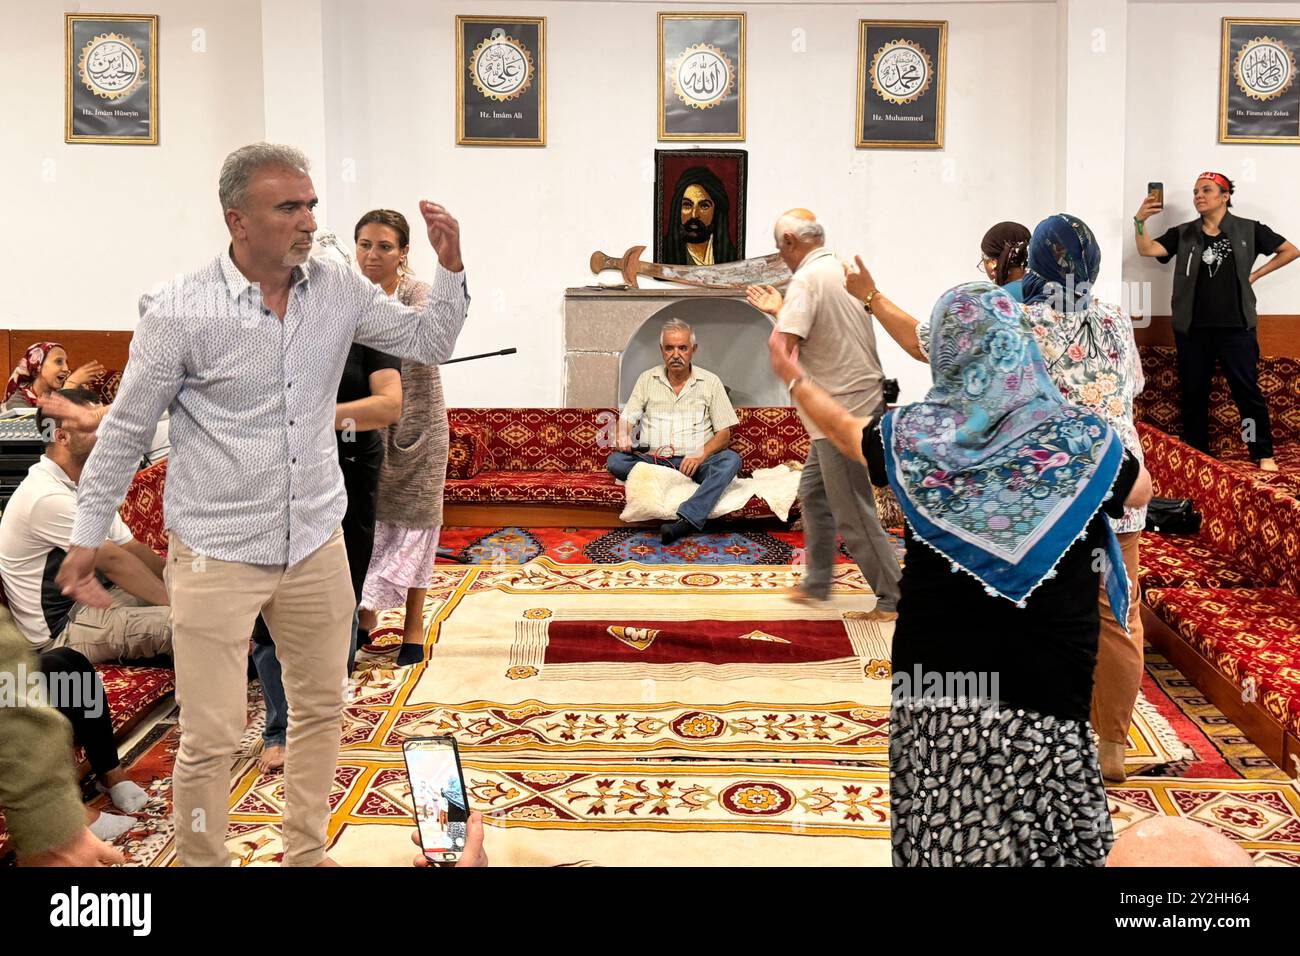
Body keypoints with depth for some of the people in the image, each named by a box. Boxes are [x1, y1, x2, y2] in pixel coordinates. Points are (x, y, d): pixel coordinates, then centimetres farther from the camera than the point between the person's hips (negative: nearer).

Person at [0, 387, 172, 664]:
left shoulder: (87, 485, 9)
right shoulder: (49, 497, -23)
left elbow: (132, 548, 7)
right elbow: (113, 561, -21)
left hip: (83, 604, 10)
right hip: (61, 630, -10)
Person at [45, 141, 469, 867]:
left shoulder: (339, 291, -1)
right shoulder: (181, 311, -14)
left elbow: (431, 342, 6)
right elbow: (126, 431, -6)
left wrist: (450, 265, -10)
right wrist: (89, 537, -1)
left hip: (317, 545, 5)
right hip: (217, 555, -5)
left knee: (322, 709, 17)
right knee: (212, 738, -2)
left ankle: (307, 854, 36)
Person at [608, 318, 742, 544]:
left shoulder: (710, 382, 8)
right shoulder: (647, 379, 13)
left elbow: (724, 434, 3)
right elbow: (627, 419, 10)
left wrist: (701, 455, -17)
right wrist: (624, 436, -15)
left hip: (694, 463, -1)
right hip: (651, 461, 1)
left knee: (731, 460, -30)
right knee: (615, 461, -26)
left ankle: (685, 519, -47)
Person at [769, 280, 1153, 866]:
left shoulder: (915, 435, -4)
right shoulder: (1077, 436, -9)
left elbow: (845, 430, 17)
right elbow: (1141, 492, 10)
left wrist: (795, 380, 35)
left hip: (935, 669, 2)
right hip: (1045, 677, -2)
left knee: (944, 826, 12)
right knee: (1042, 831, 6)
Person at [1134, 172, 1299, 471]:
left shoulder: (1248, 230, 2)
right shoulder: (1183, 234, 6)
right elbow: (1147, 250, -7)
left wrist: (1255, 275, 3)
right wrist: (1140, 221, -23)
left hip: (1235, 327, -2)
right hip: (1192, 329, 2)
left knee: (1247, 391, -1)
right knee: (1193, 394, 9)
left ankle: (1264, 454, 9)